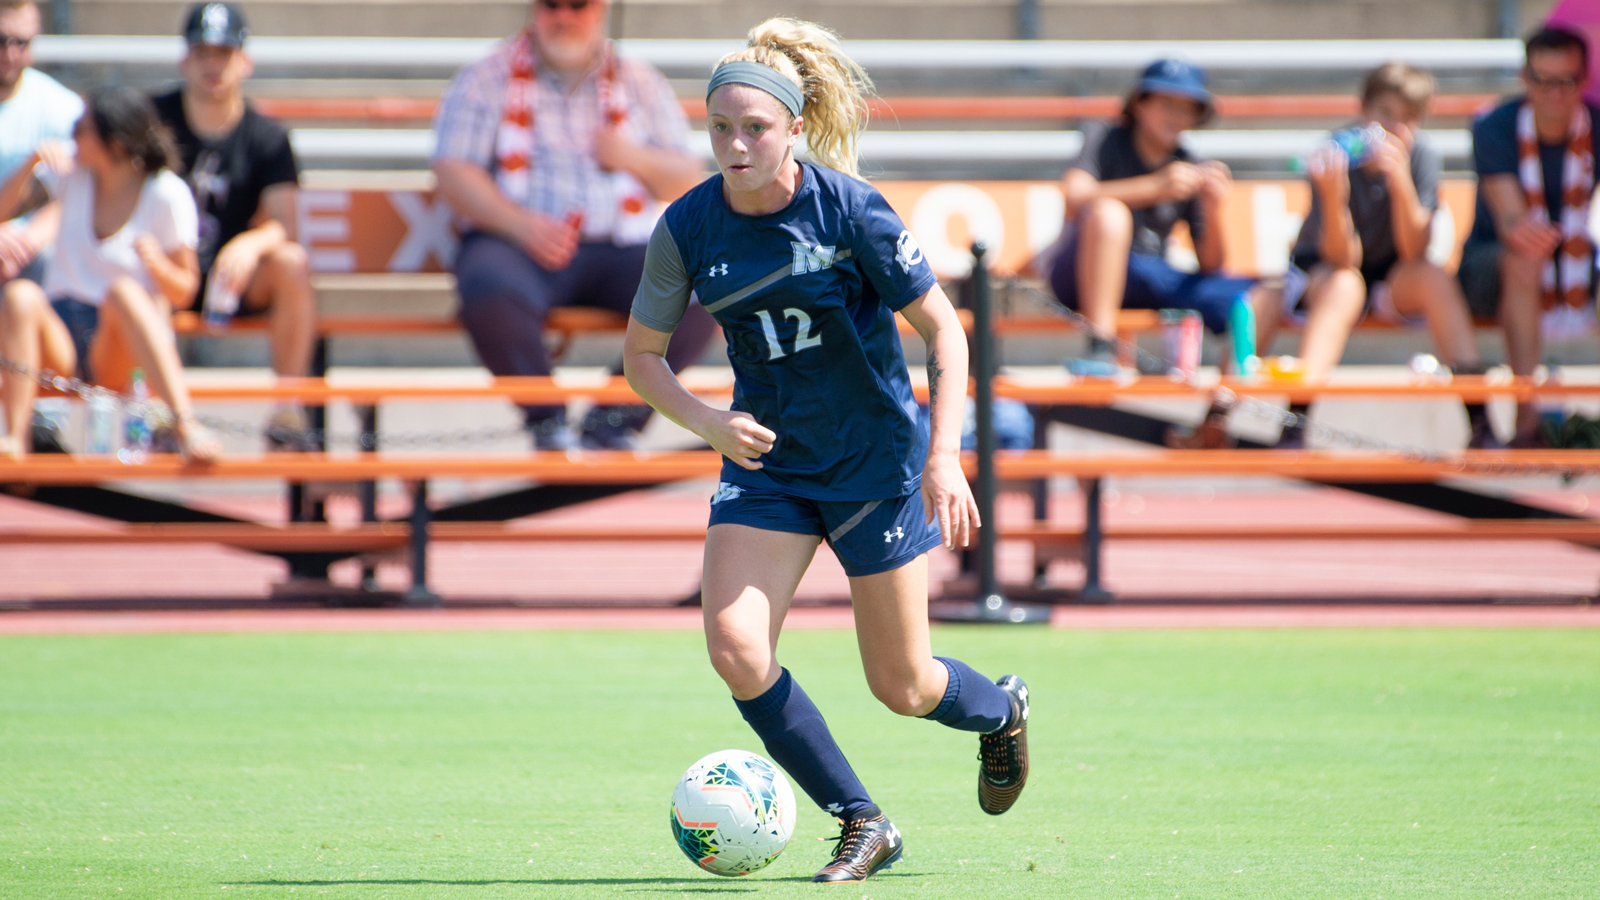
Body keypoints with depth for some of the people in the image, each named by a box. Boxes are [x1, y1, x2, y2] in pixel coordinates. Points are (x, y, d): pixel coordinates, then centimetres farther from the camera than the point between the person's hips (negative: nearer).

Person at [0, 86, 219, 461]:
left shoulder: (167, 194, -4)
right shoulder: (72, 172, 6)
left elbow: (184, 291, -1)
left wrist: (157, 264, -23)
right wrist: (32, 163, -14)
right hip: (60, 338, 3)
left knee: (123, 290, -37)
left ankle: (185, 425, -48)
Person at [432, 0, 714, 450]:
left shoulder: (641, 84, 17)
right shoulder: (487, 79, 9)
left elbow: (687, 182, 15)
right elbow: (453, 173, -2)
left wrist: (636, 159, -7)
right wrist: (520, 224, -18)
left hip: (620, 248, 2)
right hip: (515, 243, -2)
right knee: (491, 294, -38)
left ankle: (613, 422, -15)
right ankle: (547, 423, -18)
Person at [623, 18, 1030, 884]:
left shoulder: (850, 209, -18)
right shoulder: (688, 228, -10)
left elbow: (943, 329, -10)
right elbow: (641, 356, 2)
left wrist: (944, 455, -19)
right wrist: (707, 421, -17)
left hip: (877, 462, -3)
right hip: (767, 460, 3)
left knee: (901, 688, 4)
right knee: (735, 647, -17)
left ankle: (1001, 709, 41)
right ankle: (861, 823, 0)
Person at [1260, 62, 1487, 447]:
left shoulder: (1422, 158, -14)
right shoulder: (1339, 155, -20)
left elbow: (1414, 251, -23)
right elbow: (1342, 260, -26)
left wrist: (1400, 181, -36)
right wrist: (1332, 196, -43)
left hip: (1391, 281, 2)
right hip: (1319, 271, -2)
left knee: (1434, 279, -27)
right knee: (1345, 287, -35)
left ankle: (1480, 418, -30)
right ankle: (1295, 419, -48)